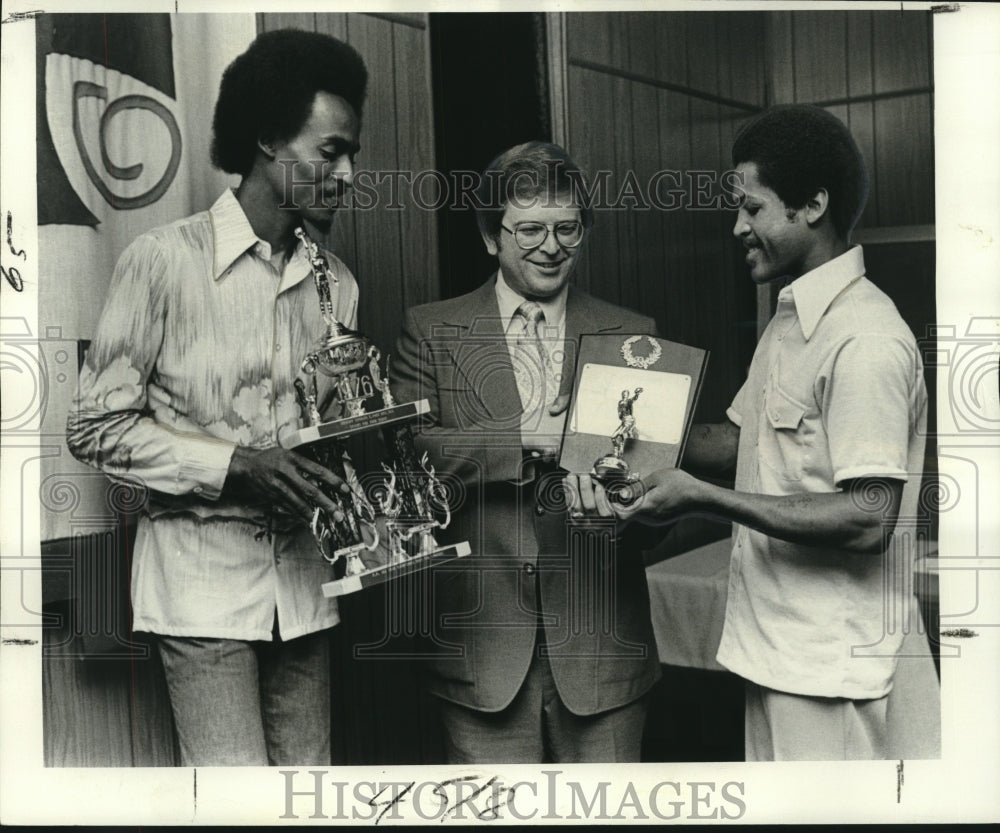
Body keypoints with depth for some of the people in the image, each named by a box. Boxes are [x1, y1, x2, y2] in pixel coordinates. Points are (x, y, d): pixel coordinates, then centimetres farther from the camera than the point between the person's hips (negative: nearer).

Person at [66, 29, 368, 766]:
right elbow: (98, 427, -6)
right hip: (203, 573, -5)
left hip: (302, 576, 5)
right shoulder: (164, 261, -7)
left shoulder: (337, 284, 9)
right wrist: (234, 464, -17)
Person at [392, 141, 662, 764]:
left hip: (601, 642, 1)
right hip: (483, 641, -1)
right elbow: (405, 451, -6)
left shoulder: (633, 336, 8)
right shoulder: (432, 332, 5)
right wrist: (522, 437, -17)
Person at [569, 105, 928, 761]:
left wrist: (705, 499, -23)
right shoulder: (789, 320, 12)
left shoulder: (867, 342, -21)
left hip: (826, 659, -9)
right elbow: (740, 436, 19)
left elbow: (868, 519, -25)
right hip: (775, 644, 9)